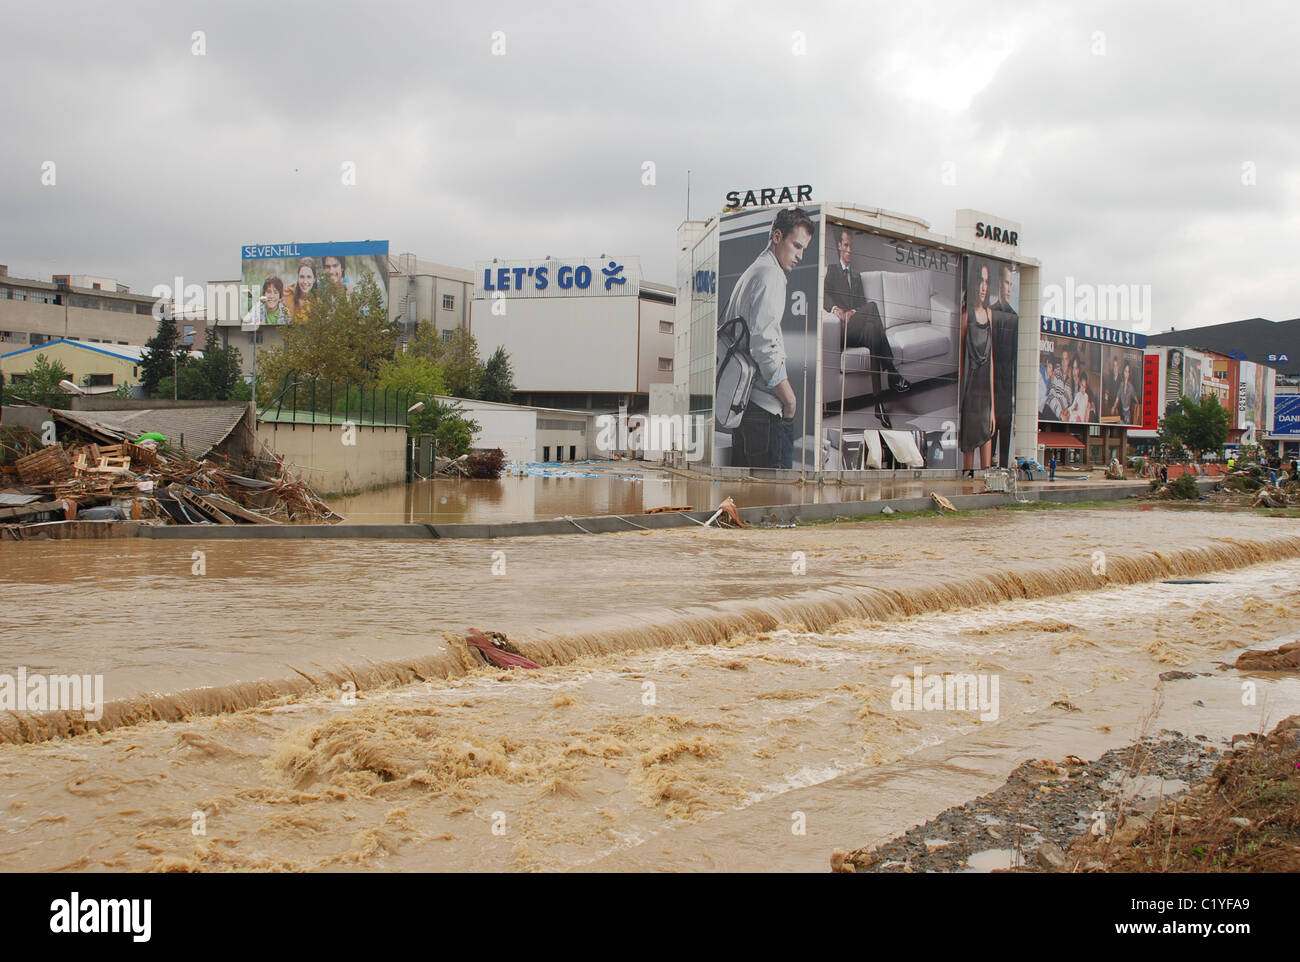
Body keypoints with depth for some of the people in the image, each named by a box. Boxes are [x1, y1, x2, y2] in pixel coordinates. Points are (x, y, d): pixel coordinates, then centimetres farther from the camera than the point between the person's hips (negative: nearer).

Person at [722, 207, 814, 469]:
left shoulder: (749, 274, 23)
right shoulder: (770, 274, -8)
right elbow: (763, 344, -19)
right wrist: (790, 399, -11)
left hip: (741, 404, 10)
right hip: (766, 408, -10)